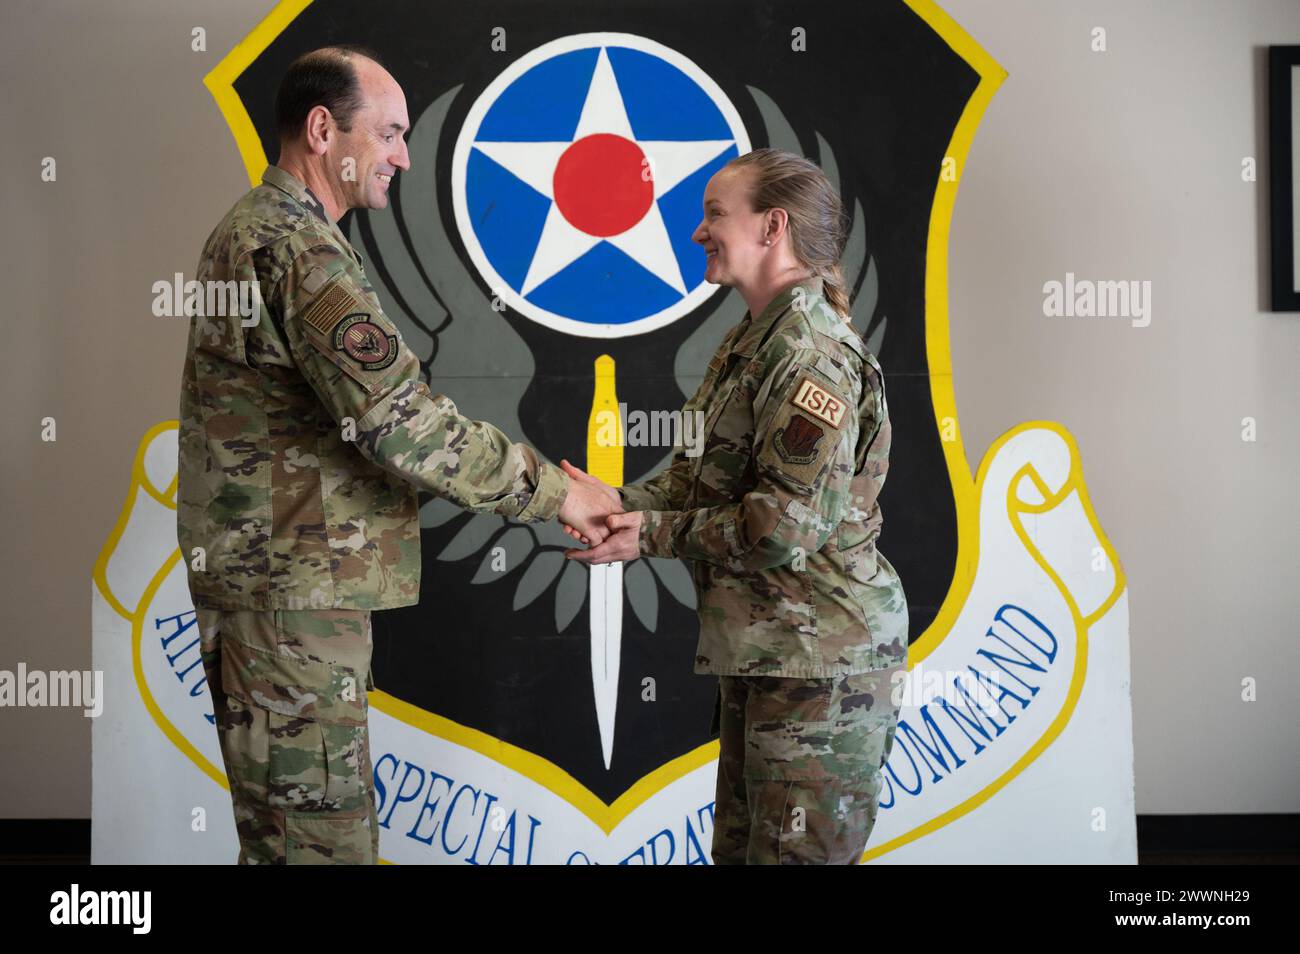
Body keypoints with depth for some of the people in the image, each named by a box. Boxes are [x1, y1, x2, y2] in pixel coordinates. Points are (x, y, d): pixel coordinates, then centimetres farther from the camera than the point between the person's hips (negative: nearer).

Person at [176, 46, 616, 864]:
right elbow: (399, 419, -23)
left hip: (264, 574, 11)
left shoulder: (253, 229, 18)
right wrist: (551, 490, -13)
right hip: (291, 583, -11)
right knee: (325, 835, -5)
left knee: (284, 832, 16)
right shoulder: (298, 248, -16)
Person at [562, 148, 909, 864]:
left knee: (799, 852, -2)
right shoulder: (751, 341, 15)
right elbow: (697, 476, 14)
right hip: (759, 646, 10)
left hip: (821, 658, -10)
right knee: (739, 845, 17)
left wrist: (655, 534, -15)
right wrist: (622, 501, -5)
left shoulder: (813, 352, -18)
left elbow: (790, 522, -24)